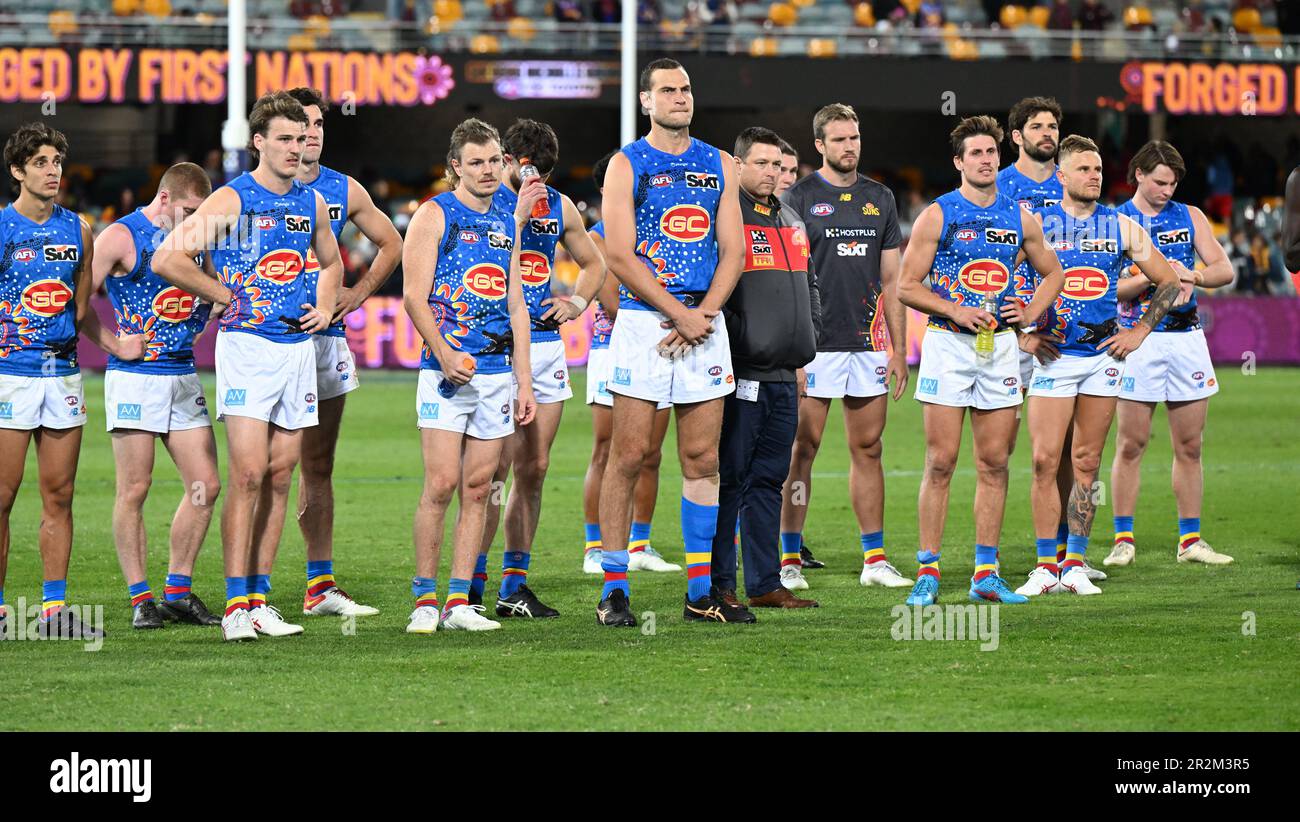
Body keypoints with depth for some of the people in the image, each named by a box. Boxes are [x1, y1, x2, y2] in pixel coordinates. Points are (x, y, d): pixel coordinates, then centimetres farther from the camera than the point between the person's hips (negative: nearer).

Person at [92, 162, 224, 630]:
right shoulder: (121, 237, -7)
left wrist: (200, 326, 13)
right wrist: (113, 342, -9)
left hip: (183, 376, 7)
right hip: (135, 377, -6)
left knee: (205, 486, 2)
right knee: (134, 491, -4)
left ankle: (178, 592, 11)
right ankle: (140, 599, 2)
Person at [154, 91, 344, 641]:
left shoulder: (312, 203, 11)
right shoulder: (231, 200, -7)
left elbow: (331, 261, 30)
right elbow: (166, 259, -13)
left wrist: (325, 306, 12)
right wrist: (226, 296, -10)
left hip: (299, 345, 6)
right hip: (247, 345, -6)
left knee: (279, 477, 6)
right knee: (247, 473, -12)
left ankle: (259, 597, 11)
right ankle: (237, 605, -12)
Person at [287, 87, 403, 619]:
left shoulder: (344, 191, 10)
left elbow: (391, 244, 22)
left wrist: (358, 292, 11)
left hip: (327, 335, 5)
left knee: (319, 465, 9)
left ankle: (321, 585, 13)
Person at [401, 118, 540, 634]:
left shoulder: (508, 222, 16)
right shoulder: (435, 215, -1)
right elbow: (414, 296, -8)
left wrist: (524, 382, 14)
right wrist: (444, 354, -20)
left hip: (498, 373, 5)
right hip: (447, 372, -5)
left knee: (478, 489, 3)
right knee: (441, 485, -10)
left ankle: (459, 602, 4)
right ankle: (425, 600, -4)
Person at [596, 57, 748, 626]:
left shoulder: (718, 165, 12)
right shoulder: (626, 165, -1)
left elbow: (733, 250, 8)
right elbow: (619, 257, -8)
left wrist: (702, 314, -7)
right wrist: (679, 313, -13)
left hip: (704, 323, 4)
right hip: (643, 322, -4)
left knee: (702, 460, 4)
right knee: (629, 456, -5)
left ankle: (701, 594, 9)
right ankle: (614, 590, 0)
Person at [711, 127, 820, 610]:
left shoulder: (791, 223, 18)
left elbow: (809, 287, 28)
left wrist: (805, 345, 16)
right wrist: (736, 345, -17)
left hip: (783, 376, 8)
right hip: (739, 374, -8)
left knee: (768, 480, 10)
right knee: (729, 479, -4)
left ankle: (765, 583, 14)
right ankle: (718, 585, 0)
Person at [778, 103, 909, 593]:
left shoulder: (879, 198, 12)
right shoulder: (800, 198, -1)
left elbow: (891, 279, 15)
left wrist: (899, 348, 9)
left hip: (868, 344, 4)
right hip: (815, 344, -4)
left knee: (868, 449, 6)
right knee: (803, 449, -3)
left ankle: (874, 559, 9)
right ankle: (789, 560, 2)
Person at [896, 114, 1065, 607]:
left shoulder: (1019, 218, 9)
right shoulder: (937, 216, -2)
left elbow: (1052, 273, 22)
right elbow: (907, 287, -3)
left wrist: (1031, 312, 5)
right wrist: (954, 311, -15)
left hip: (999, 344, 4)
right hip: (947, 344, -4)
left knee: (994, 462, 4)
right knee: (941, 462, -6)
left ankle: (986, 574, 9)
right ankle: (927, 573, -4)